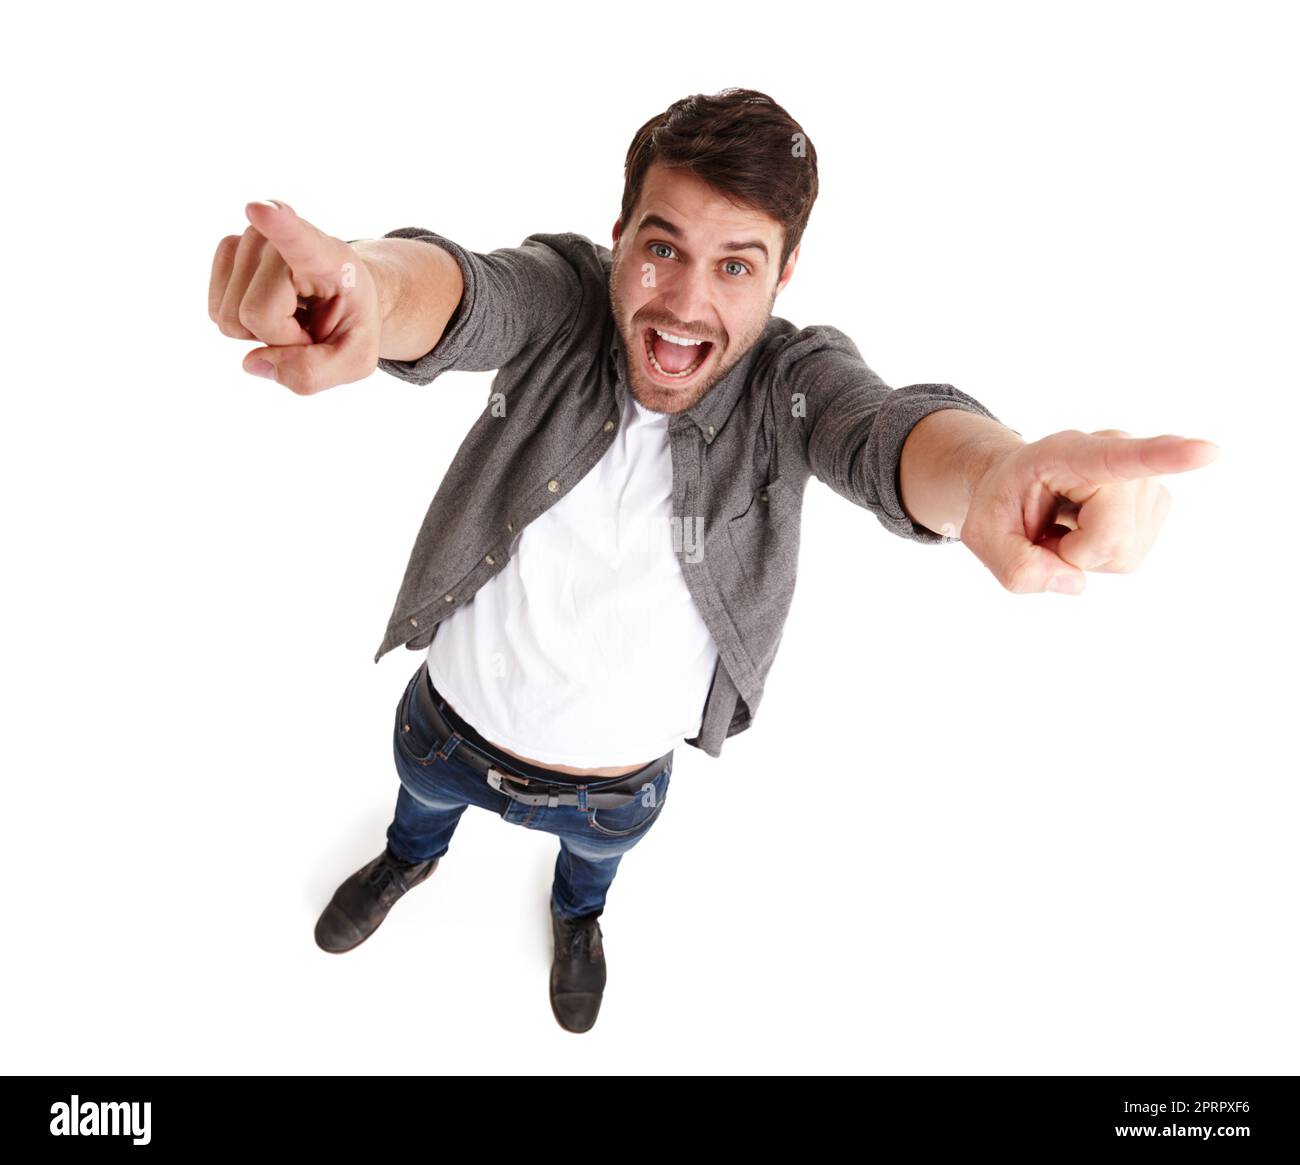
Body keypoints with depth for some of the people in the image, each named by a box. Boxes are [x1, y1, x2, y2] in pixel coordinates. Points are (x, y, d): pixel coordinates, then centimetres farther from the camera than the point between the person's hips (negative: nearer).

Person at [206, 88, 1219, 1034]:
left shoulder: (791, 378, -26)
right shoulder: (561, 297, -25)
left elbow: (884, 429, -46)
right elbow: (461, 294, -45)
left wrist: (992, 470, -72)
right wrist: (366, 280, -71)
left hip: (620, 780, 0)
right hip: (450, 721, 0)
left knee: (596, 850, 35)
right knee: (423, 795, 35)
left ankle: (578, 916, 74)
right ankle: (411, 860, 75)